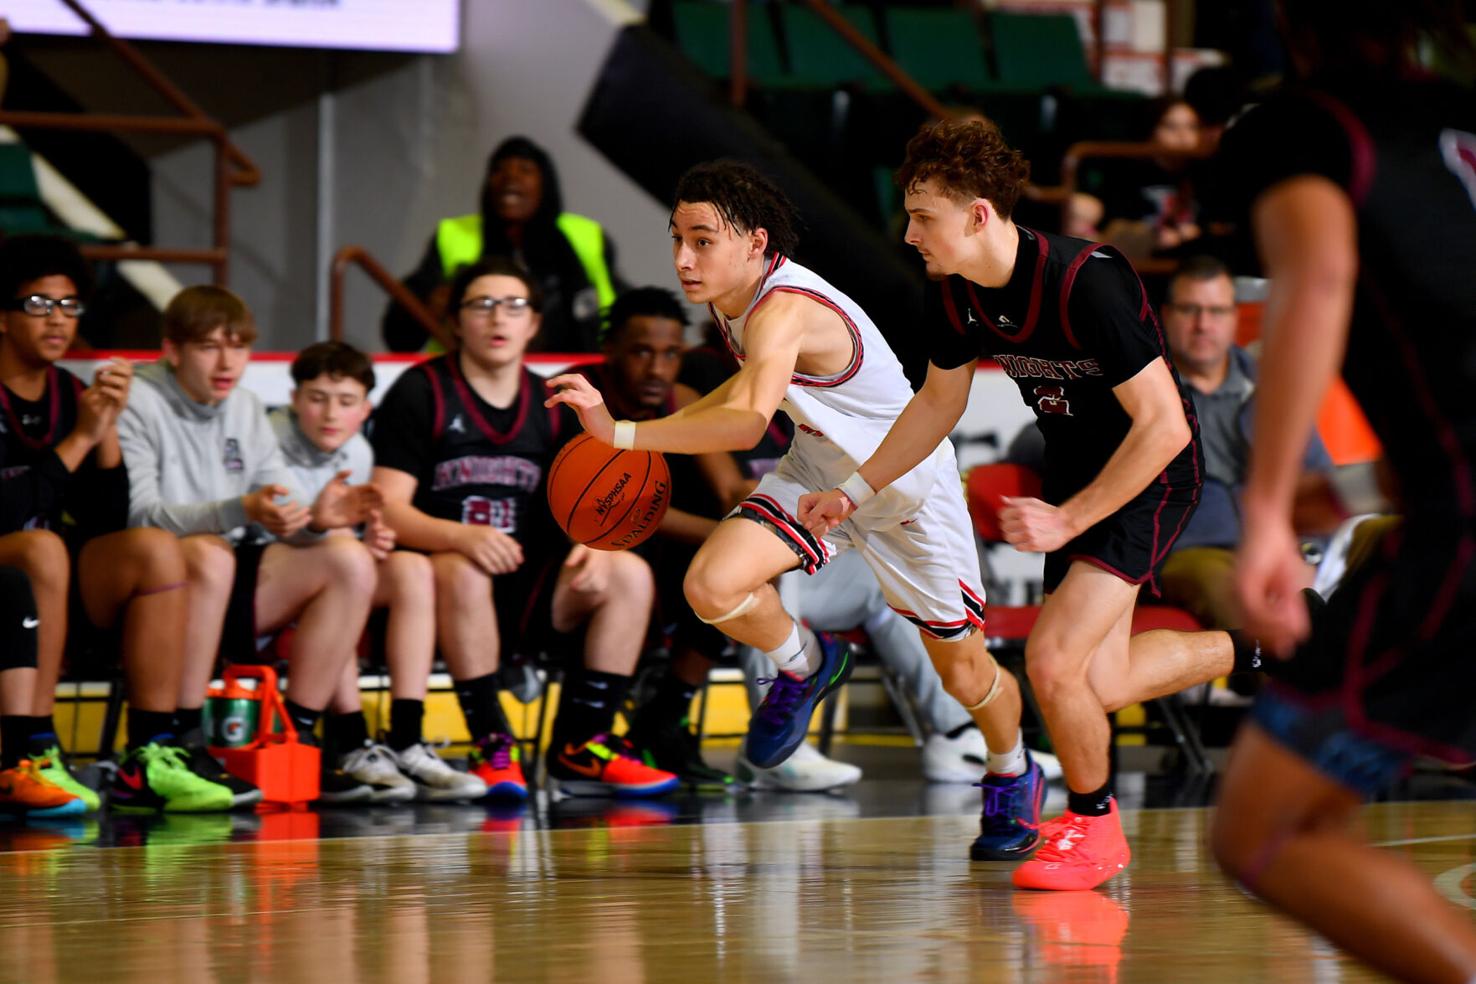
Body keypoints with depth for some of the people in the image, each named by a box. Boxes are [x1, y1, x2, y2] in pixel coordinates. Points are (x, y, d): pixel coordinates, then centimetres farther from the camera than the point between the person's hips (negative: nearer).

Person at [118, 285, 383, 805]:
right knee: (209, 554, -37)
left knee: (350, 561, -11)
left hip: (231, 587, 7)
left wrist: (315, 519, -16)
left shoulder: (246, 408, 14)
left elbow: (281, 519, 10)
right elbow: (137, 515, -22)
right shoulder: (137, 405, -8)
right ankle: (185, 743, -31)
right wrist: (240, 512, -35)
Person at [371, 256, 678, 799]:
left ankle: (580, 745, -14)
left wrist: (593, 545, -17)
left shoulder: (553, 407, 13)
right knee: (463, 574, -37)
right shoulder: (420, 393, -1)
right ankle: (492, 745, -28)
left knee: (629, 573, -17)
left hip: (524, 595, 5)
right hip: (439, 577, -5)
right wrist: (462, 537, -30)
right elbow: (388, 509, -11)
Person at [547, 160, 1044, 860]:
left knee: (963, 672, 9)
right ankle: (802, 666, 9)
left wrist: (621, 433, -63)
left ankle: (1013, 775, 42)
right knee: (712, 585, -21)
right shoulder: (731, 302, -9)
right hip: (818, 474, 6)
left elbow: (747, 422, -55)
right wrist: (658, 440, 4)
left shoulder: (786, 309, -36)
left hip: (908, 484, -6)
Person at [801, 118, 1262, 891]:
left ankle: (1093, 822, 7)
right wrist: (857, 490, 5)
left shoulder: (1085, 283, -31)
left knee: (1053, 658, -19)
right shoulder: (954, 294, -9)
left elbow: (1164, 426, -29)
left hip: (1150, 473, -8)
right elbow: (939, 401, 11)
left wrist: (1068, 520, -28)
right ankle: (1253, 651, 39)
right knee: (1099, 685, 13)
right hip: (1075, 465, 8)